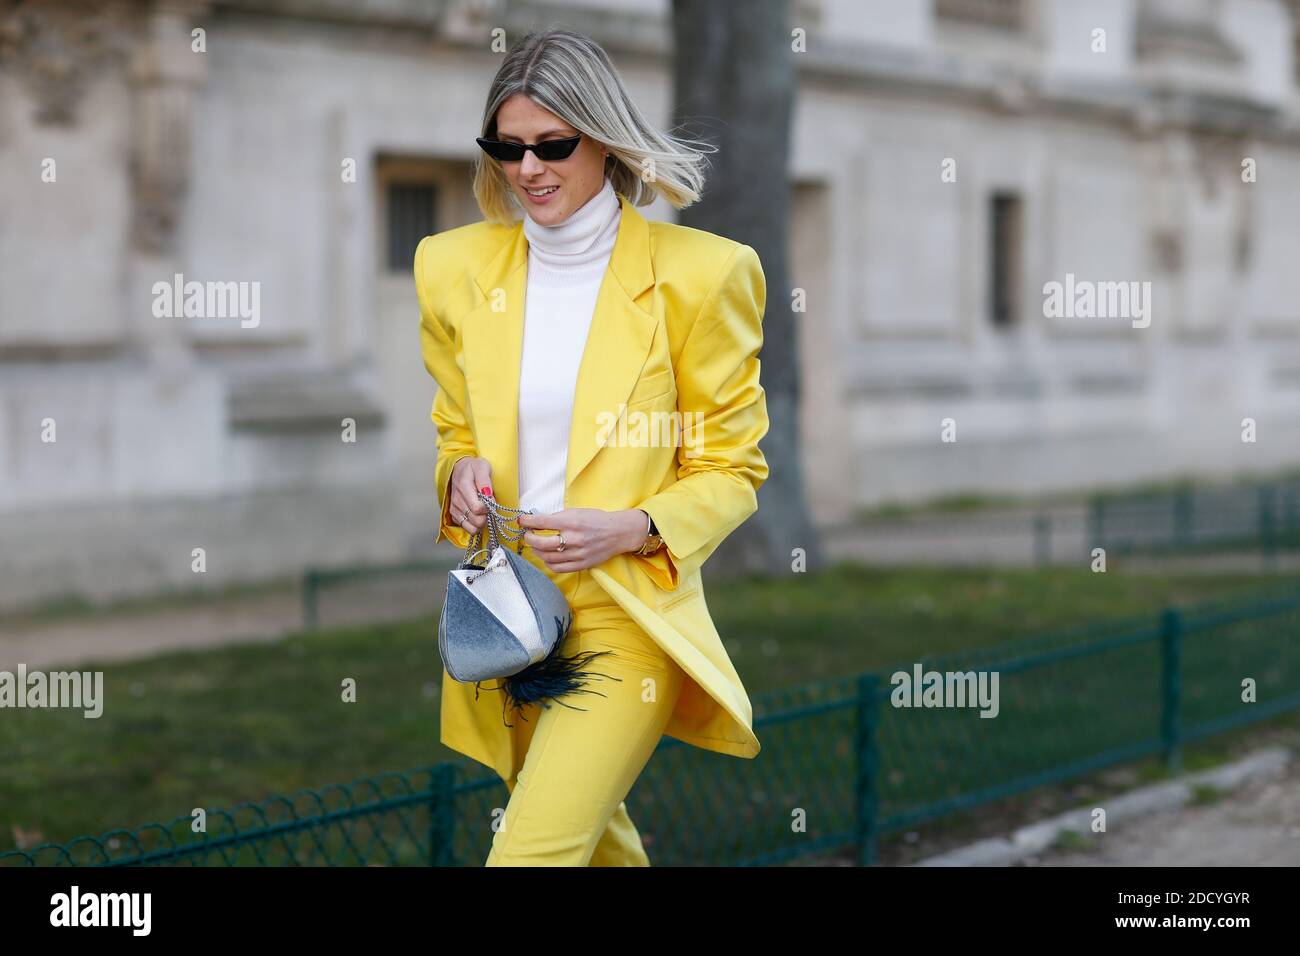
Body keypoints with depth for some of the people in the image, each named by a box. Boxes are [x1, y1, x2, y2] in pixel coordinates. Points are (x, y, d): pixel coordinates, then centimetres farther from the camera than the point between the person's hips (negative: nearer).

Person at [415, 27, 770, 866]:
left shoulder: (698, 274, -8)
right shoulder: (458, 267, 4)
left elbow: (731, 470, -1)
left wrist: (630, 529, -19)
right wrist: (461, 471, -6)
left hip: (627, 615, -5)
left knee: (533, 850, -18)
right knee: (592, 836, 22)